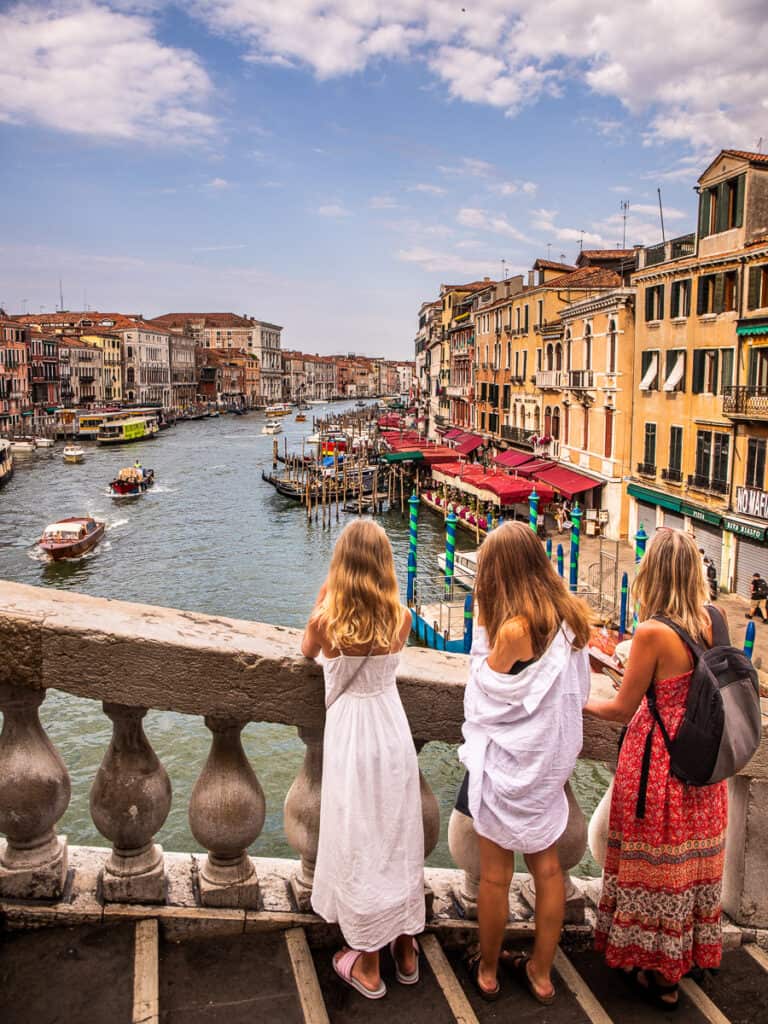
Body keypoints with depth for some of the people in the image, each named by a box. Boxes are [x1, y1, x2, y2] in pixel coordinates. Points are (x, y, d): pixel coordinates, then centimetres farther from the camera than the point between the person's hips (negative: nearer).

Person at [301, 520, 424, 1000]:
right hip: (393, 730, 3)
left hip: (350, 734, -3)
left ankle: (368, 966, 26)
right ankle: (406, 951, 35)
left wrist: (323, 599, 11)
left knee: (359, 844, 11)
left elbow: (307, 652, 7)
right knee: (400, 839, 18)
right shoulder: (401, 618, -10)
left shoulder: (326, 622, -17)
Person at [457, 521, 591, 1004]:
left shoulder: (514, 628, -26)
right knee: (547, 866, 19)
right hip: (554, 760, 7)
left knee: (496, 874, 12)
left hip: (510, 765, -6)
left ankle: (487, 970, 32)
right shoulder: (573, 615, -4)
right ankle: (541, 972, 35)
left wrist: (485, 625, -11)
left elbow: (485, 687, -13)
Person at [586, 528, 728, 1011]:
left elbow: (622, 709, -15)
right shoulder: (713, 619, -6)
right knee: (693, 855, 22)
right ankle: (693, 951, 43)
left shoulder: (654, 632, -25)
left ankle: (659, 975, 27)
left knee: (658, 861, 11)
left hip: (659, 759, -6)